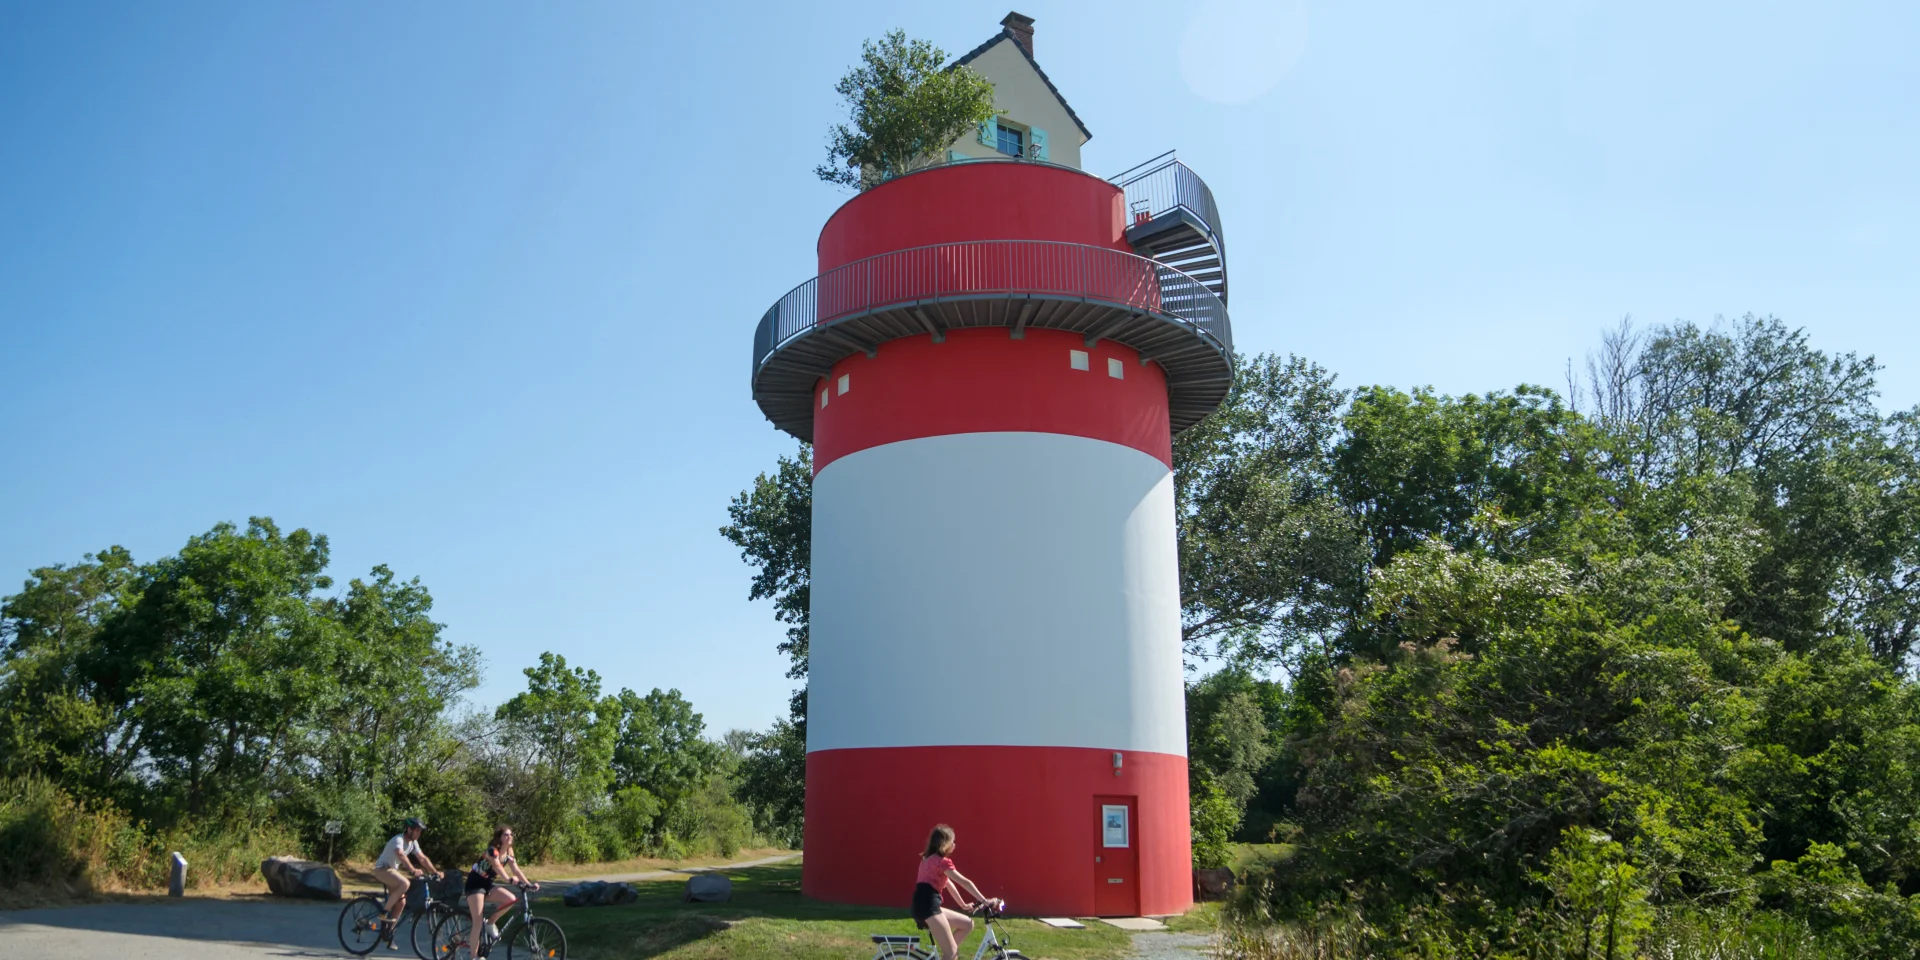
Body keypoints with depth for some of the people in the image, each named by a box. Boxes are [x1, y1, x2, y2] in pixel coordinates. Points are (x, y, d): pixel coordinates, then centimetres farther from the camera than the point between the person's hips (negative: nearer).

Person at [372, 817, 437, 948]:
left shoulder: (413, 842, 3)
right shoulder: (399, 839, -25)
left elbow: (422, 858, 3)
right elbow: (400, 854, -43)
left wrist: (435, 872, -9)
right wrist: (413, 870, -55)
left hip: (392, 870, 9)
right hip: (382, 868, -9)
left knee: (401, 902, 1)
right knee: (405, 883, -32)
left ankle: (388, 932, 11)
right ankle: (385, 913, -19)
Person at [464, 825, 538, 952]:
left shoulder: (509, 851, 1)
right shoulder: (492, 849, -22)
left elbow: (516, 870, -3)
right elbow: (497, 866, -40)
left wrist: (529, 884, -17)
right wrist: (509, 878, -58)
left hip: (487, 884, 7)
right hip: (475, 884, -7)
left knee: (511, 899, -18)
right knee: (478, 922, -13)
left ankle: (490, 923, 2)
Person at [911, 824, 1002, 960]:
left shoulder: (930, 859, 21)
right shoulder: (940, 861, -9)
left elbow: (949, 884, 26)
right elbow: (965, 883, -11)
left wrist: (963, 905, 30)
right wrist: (985, 901, -10)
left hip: (927, 906, 10)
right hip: (927, 906, -10)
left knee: (968, 924, 13)